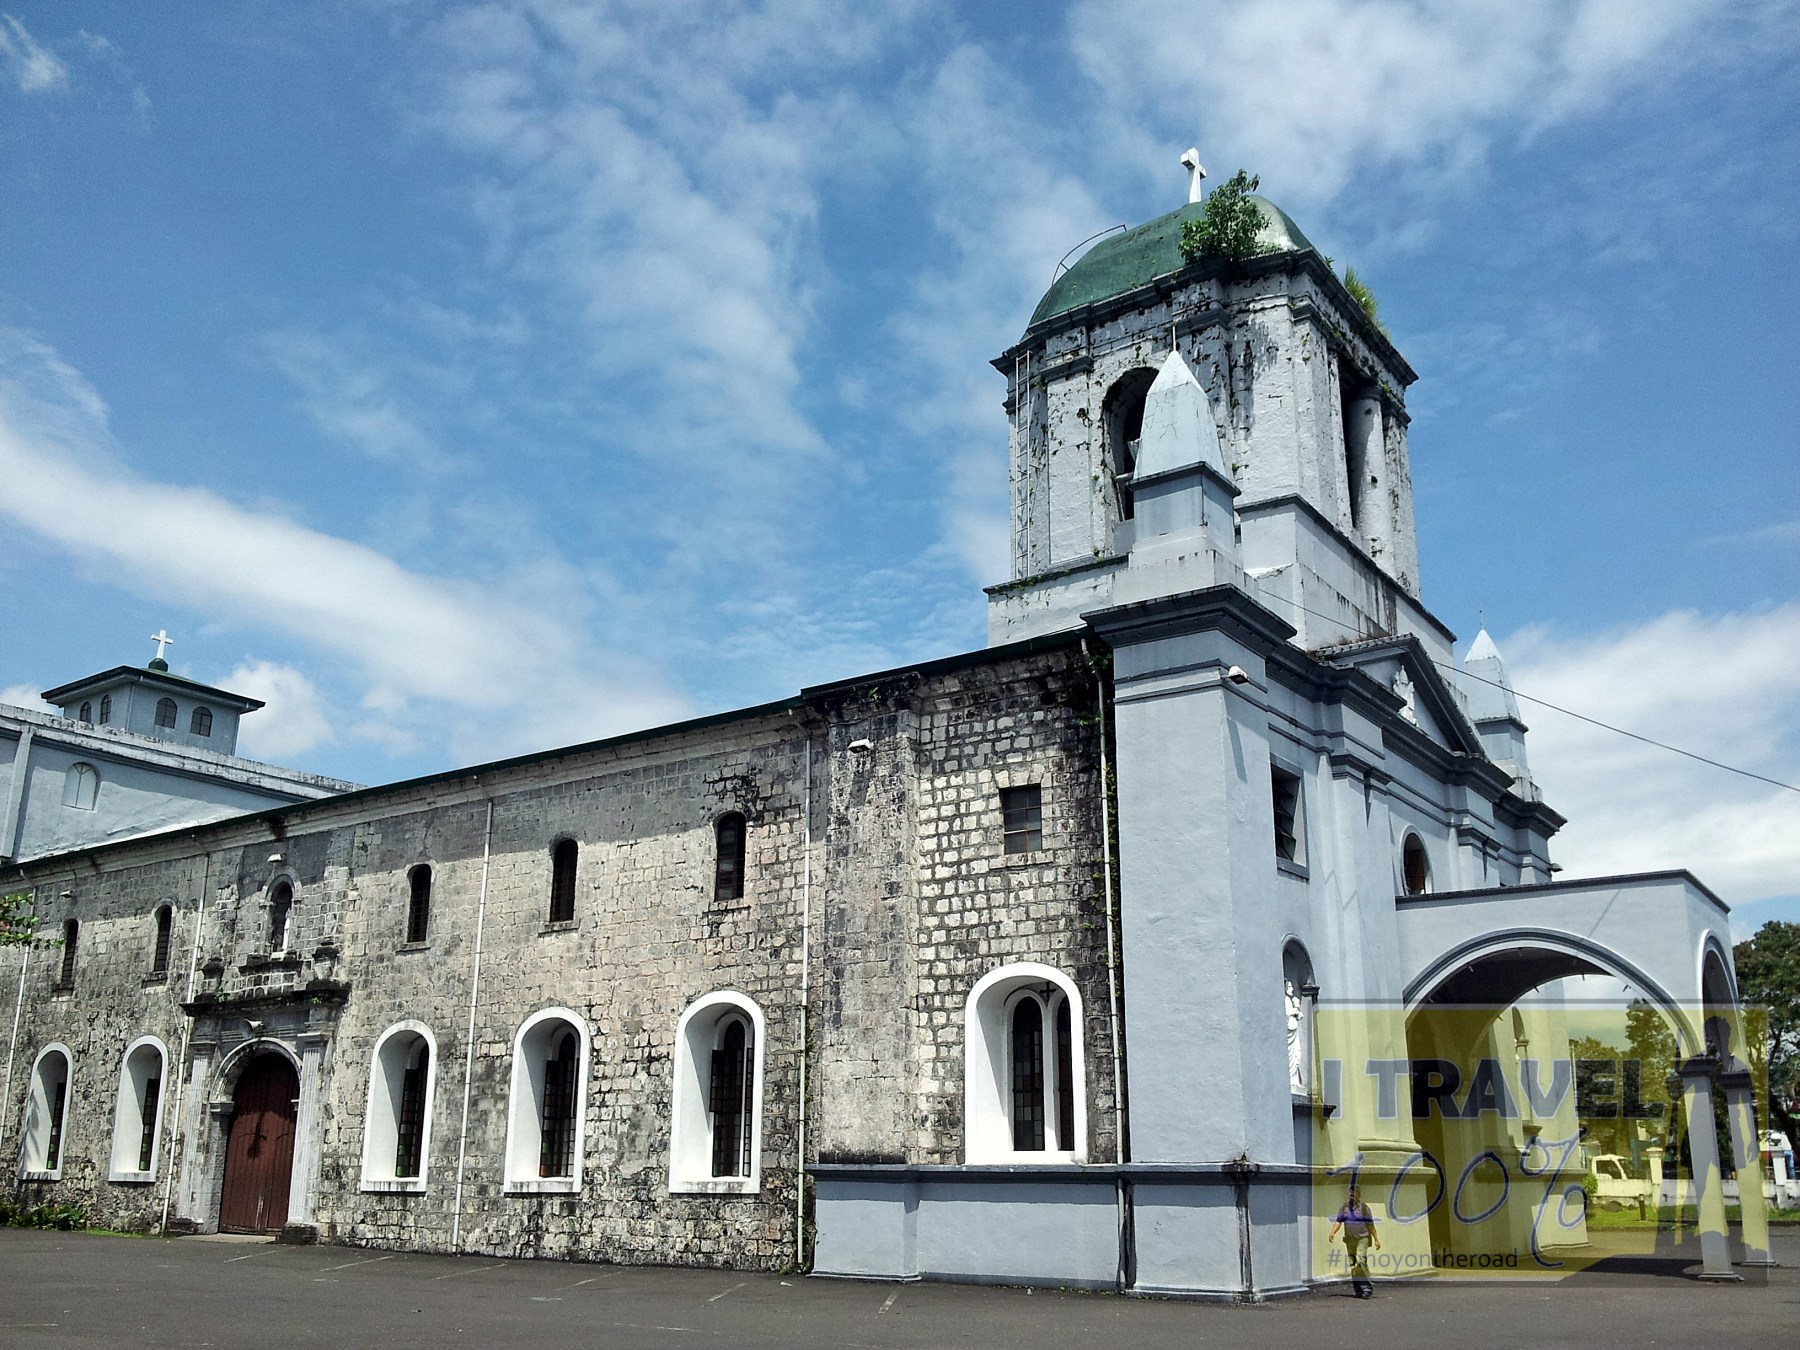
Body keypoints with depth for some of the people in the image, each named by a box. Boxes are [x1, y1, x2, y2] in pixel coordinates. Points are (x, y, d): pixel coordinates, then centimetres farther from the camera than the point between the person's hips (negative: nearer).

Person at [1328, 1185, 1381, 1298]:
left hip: (1362, 1239, -5)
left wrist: (1376, 1239, -4)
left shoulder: (1364, 1208, -3)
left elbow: (1370, 1225, -2)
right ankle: (1358, 1290, 13)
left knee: (1361, 1261, -20)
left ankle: (1367, 1287, -15)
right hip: (1349, 1240, 5)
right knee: (1352, 1265, 5)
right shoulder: (1345, 1207, 8)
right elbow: (1338, 1221, 5)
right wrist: (1333, 1232, -11)